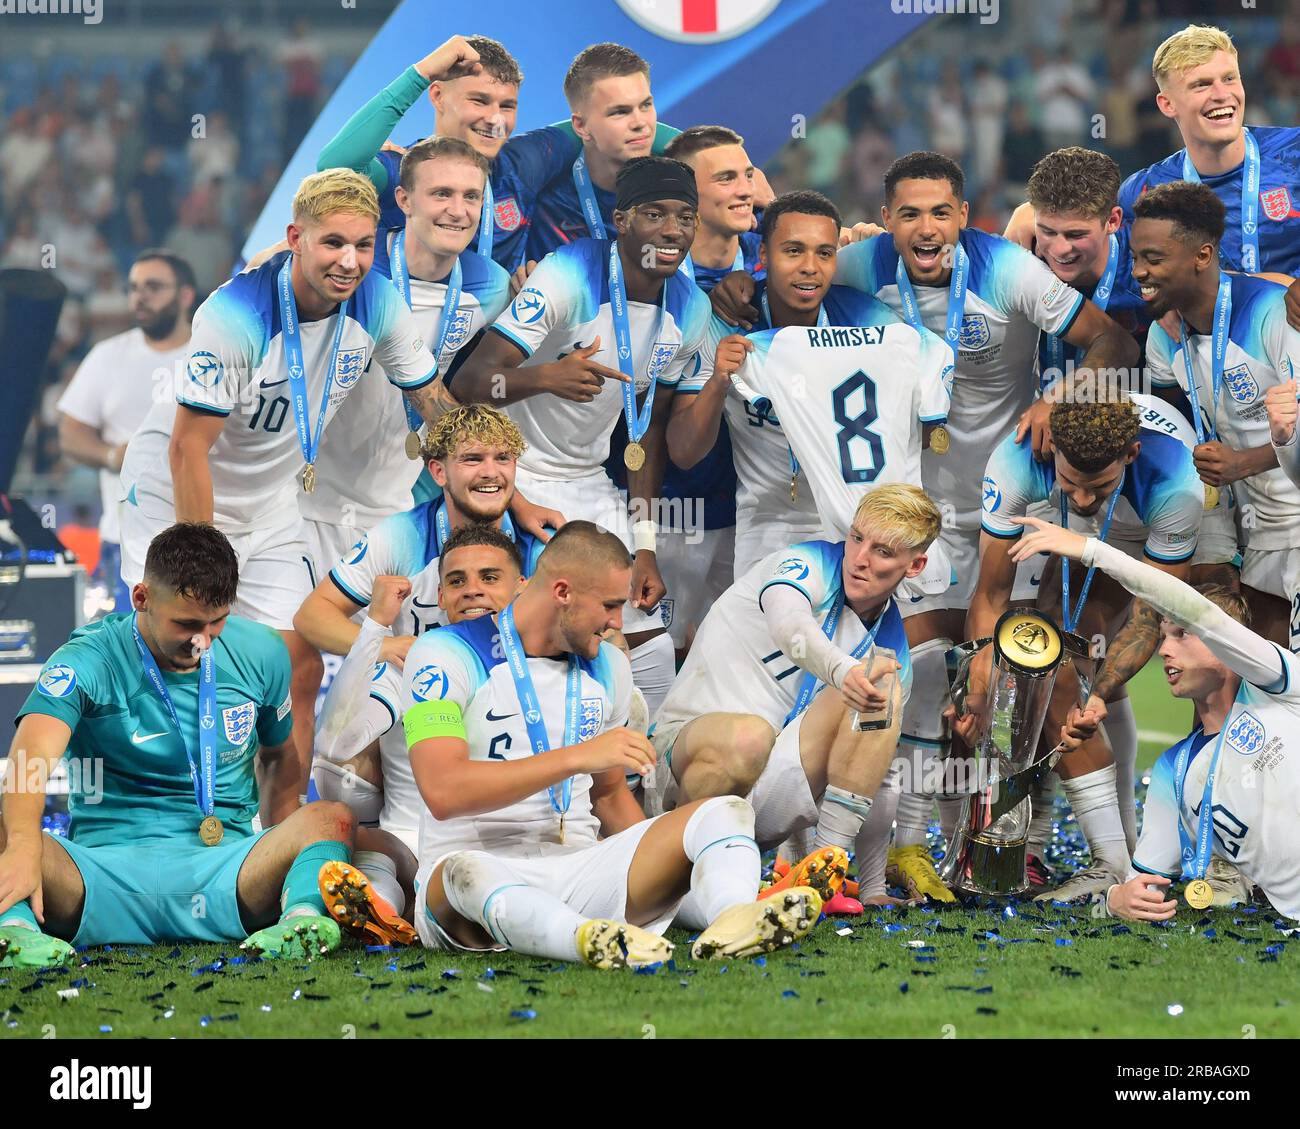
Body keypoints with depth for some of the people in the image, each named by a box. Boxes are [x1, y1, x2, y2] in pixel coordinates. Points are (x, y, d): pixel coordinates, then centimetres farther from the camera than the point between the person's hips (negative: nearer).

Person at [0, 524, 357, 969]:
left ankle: (303, 912, -53)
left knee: (332, 819, -26)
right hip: (107, 873, -3)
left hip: (222, 871, 3)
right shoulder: (87, 661, -7)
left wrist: (277, 858, 10)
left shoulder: (260, 653, 8)